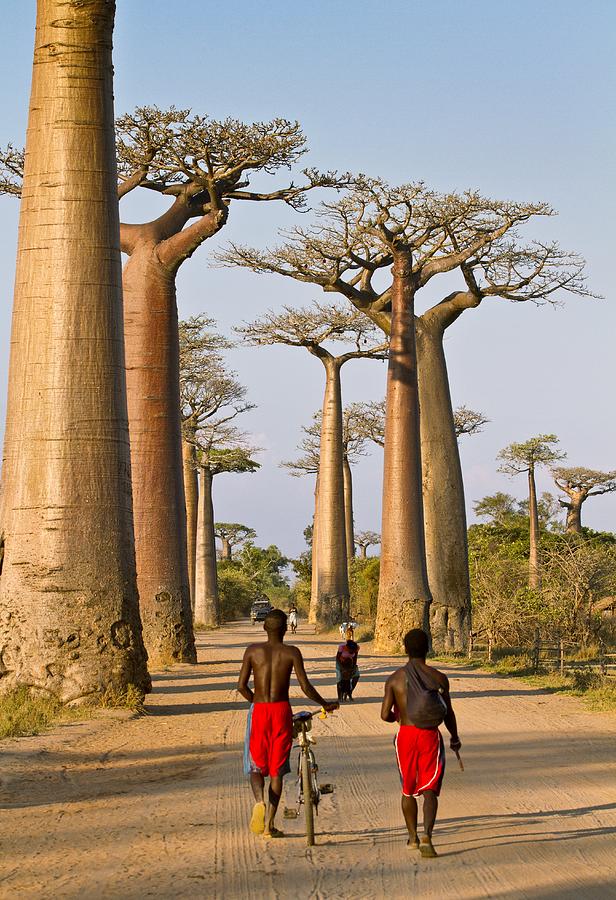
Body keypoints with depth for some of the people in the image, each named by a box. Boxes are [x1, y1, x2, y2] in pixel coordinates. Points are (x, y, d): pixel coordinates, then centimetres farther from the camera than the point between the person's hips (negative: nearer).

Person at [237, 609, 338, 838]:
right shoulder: (291, 653, -3)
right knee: (277, 769, 9)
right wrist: (325, 704, 7)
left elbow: (241, 686, -1)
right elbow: (305, 686, -8)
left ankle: (259, 801, -21)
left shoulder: (253, 650, 0)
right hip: (282, 711, 0)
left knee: (256, 766, 11)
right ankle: (270, 824, 10)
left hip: (259, 711, 0)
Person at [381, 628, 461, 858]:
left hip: (405, 735, 1)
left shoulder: (395, 679, -2)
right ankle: (426, 836, -22)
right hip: (430, 735, -1)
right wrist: (455, 738, 20)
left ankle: (412, 837, 27)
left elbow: (385, 715, -5)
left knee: (408, 790, 18)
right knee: (429, 789, -2)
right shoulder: (438, 677, -3)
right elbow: (448, 713, 4)